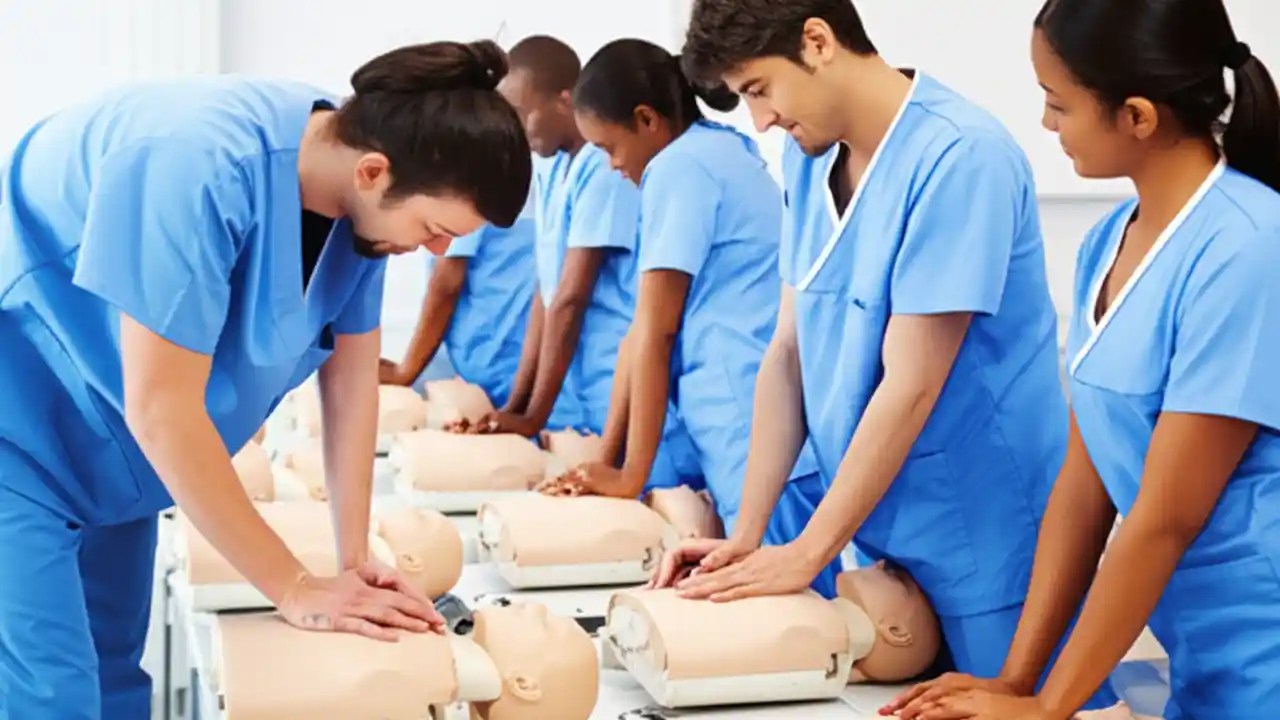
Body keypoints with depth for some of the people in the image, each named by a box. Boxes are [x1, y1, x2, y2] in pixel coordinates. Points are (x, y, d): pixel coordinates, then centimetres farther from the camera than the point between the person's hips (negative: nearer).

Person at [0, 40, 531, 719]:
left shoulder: (362, 194, -12)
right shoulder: (200, 165, -35)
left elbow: (352, 375, -2)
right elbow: (160, 409, -31)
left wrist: (356, 558, -6)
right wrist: (295, 589, -24)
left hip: (110, 442, 8)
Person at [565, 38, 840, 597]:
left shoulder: (679, 166, -8)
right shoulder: (727, 153, 20)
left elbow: (655, 332, -7)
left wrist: (631, 476, -1)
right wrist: (607, 458, 20)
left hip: (759, 445, -10)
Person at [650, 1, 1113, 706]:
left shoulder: (960, 158, -21)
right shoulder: (808, 159, 3)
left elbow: (911, 385, -21)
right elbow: (788, 352, 4)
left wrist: (807, 553, -16)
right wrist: (746, 535, -1)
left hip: (980, 542, -7)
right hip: (870, 527, 7)